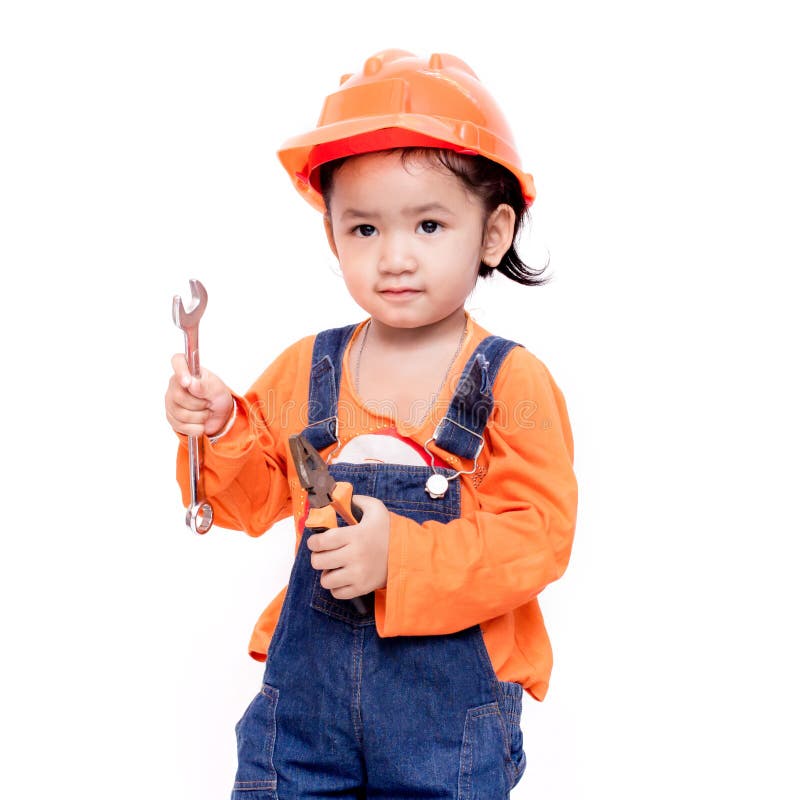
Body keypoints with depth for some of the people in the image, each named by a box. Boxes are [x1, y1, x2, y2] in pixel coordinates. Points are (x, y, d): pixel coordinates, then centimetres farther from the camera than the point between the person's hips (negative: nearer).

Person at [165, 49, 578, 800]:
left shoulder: (511, 383, -11)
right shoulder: (304, 371, 1)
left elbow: (538, 535, -15)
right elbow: (255, 498, 10)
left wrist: (402, 557, -26)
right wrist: (219, 432, -10)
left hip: (452, 695, -2)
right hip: (309, 677, 3)